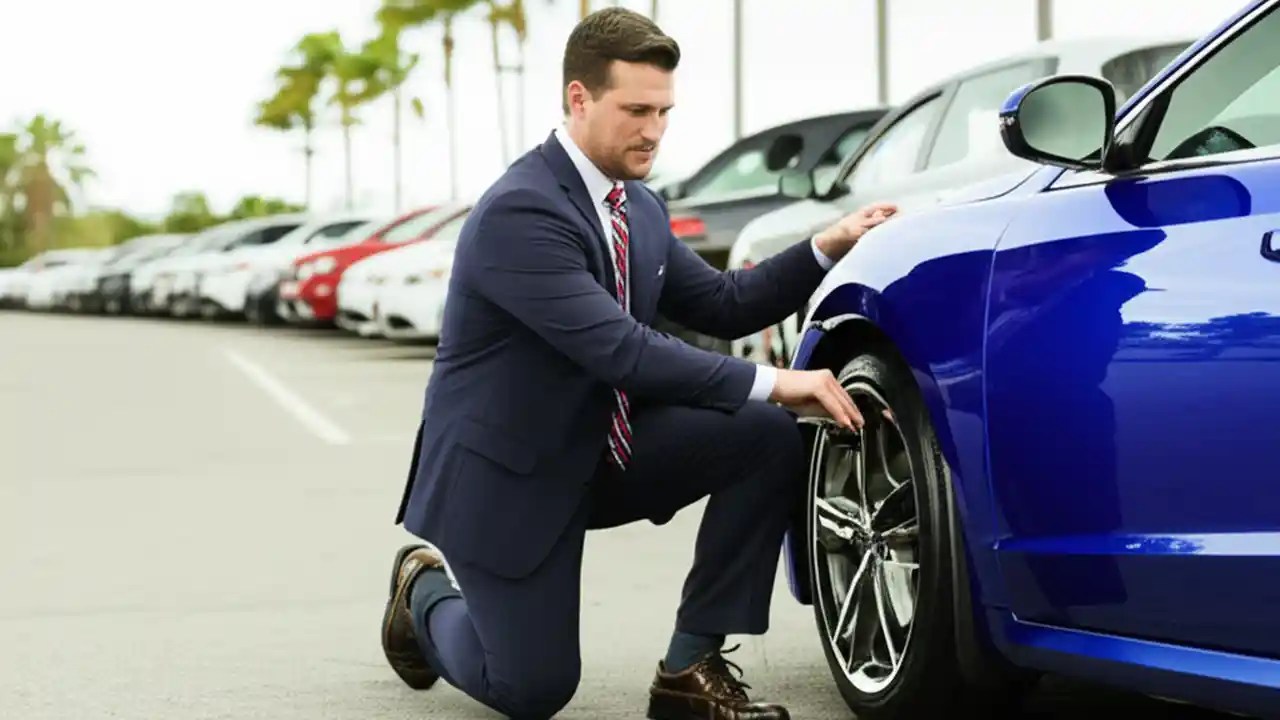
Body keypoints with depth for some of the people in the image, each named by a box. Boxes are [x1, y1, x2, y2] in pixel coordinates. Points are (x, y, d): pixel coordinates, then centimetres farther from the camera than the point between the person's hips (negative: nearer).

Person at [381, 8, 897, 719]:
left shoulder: (640, 207, 2)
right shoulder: (519, 212, -26)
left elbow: (721, 304, 9)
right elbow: (621, 350, -33)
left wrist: (828, 247, -5)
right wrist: (772, 383, -35)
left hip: (603, 450, 7)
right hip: (504, 474, -7)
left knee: (771, 441, -12)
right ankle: (428, 594, 28)